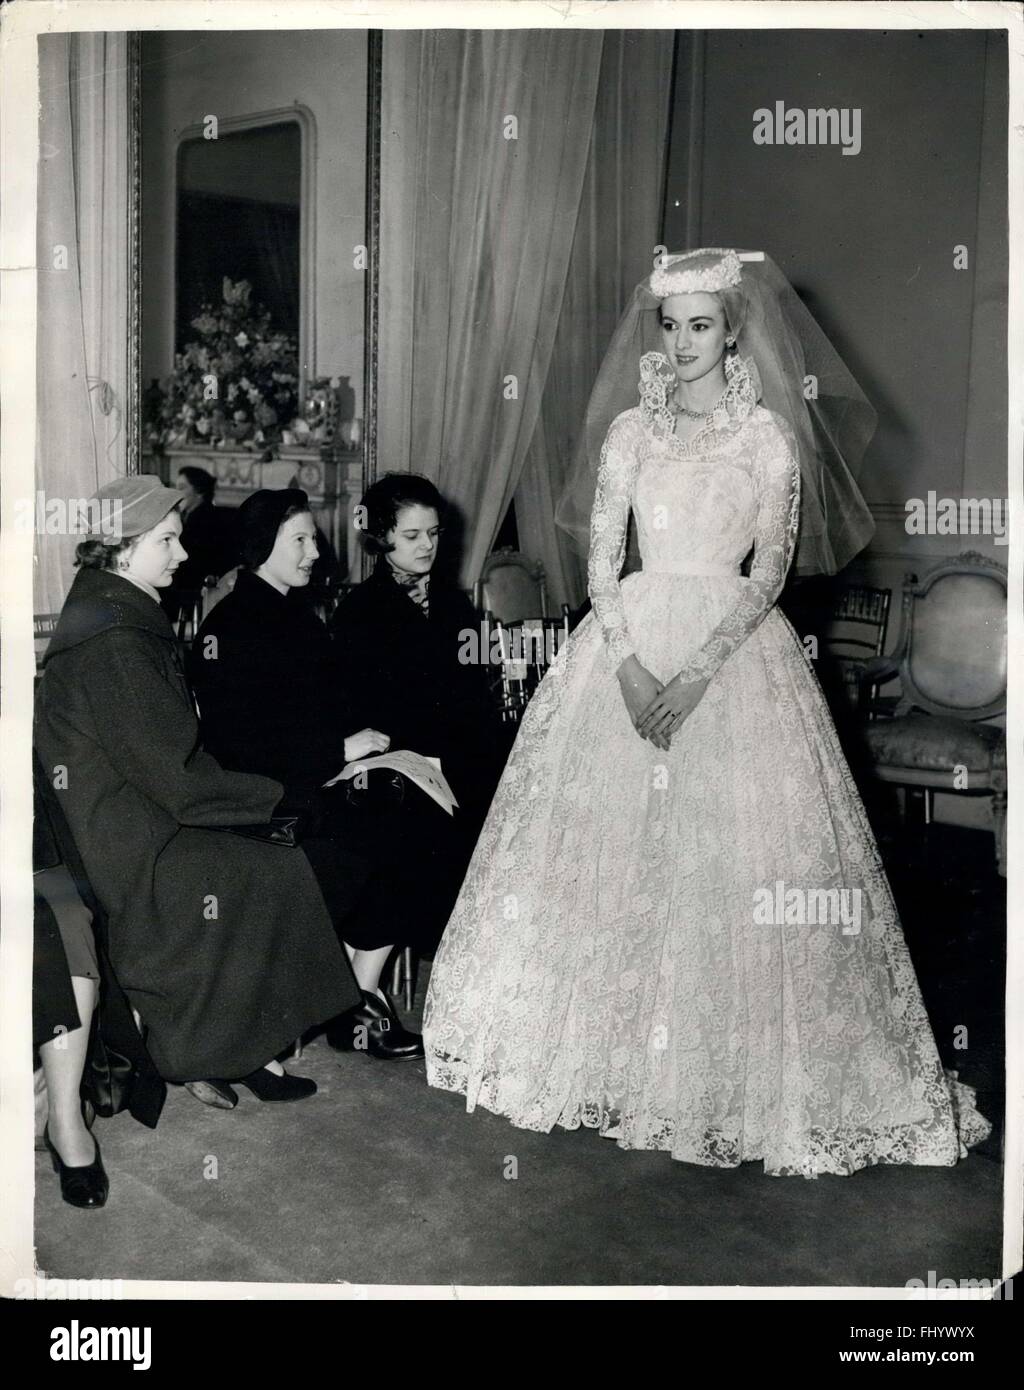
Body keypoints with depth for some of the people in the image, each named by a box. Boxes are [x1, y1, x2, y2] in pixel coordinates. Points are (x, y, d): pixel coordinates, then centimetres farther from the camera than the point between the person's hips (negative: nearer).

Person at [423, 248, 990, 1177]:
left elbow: (771, 572, -6)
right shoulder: (629, 429, 8)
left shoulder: (769, 435, 1)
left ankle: (735, 1070, 11)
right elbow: (601, 559, 3)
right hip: (631, 641, 3)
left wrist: (699, 672, -16)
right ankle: (607, 1043, 20)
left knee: (737, 852, -4)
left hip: (734, 648, -2)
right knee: (609, 843, 4)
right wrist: (630, 664, -11)